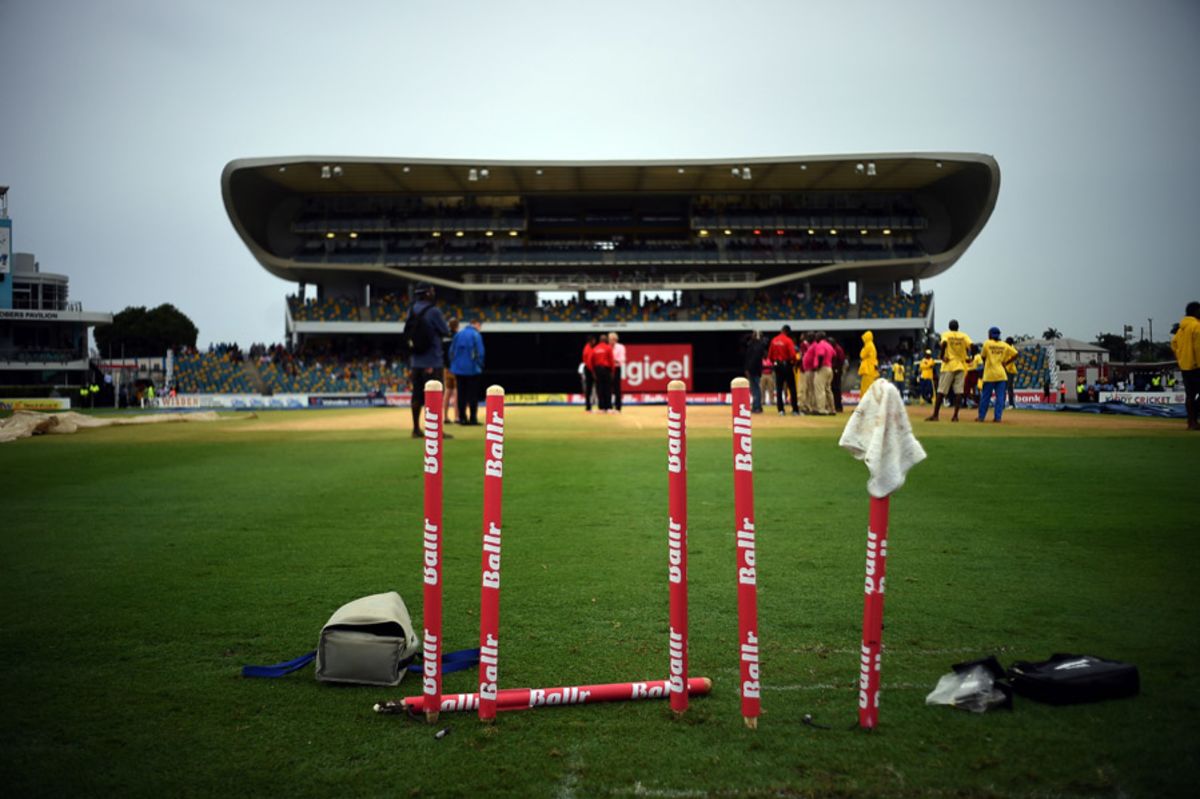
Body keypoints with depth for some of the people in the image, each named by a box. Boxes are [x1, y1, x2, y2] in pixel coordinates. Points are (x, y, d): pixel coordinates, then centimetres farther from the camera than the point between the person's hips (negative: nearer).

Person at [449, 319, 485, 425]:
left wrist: (453, 364, 15)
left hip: (459, 368, 5)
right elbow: (480, 353, -13)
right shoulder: (476, 335, -8)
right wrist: (480, 365, -2)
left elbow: (451, 351, 9)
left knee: (461, 394, 10)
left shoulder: (459, 334, 8)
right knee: (473, 394, 1)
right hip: (472, 369, -5)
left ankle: (462, 417, 10)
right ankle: (473, 418, -1)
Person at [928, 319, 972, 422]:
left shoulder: (946, 334, 1)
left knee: (941, 391, -1)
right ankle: (955, 416, -3)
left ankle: (935, 415, -4)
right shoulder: (964, 336, 7)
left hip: (948, 366, -2)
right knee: (958, 391, 3)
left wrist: (942, 355, -10)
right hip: (961, 366, 2)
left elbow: (944, 343, -20)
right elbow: (971, 346, -7)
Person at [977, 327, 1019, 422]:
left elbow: (983, 357, 5)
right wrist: (1006, 363, 6)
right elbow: (1015, 354, 3)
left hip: (989, 374, -2)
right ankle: (998, 417, 0)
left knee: (985, 396, 3)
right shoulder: (1004, 345, 7)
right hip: (1001, 374, 2)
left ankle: (981, 417, 6)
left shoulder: (987, 343, 0)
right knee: (1000, 396, 4)